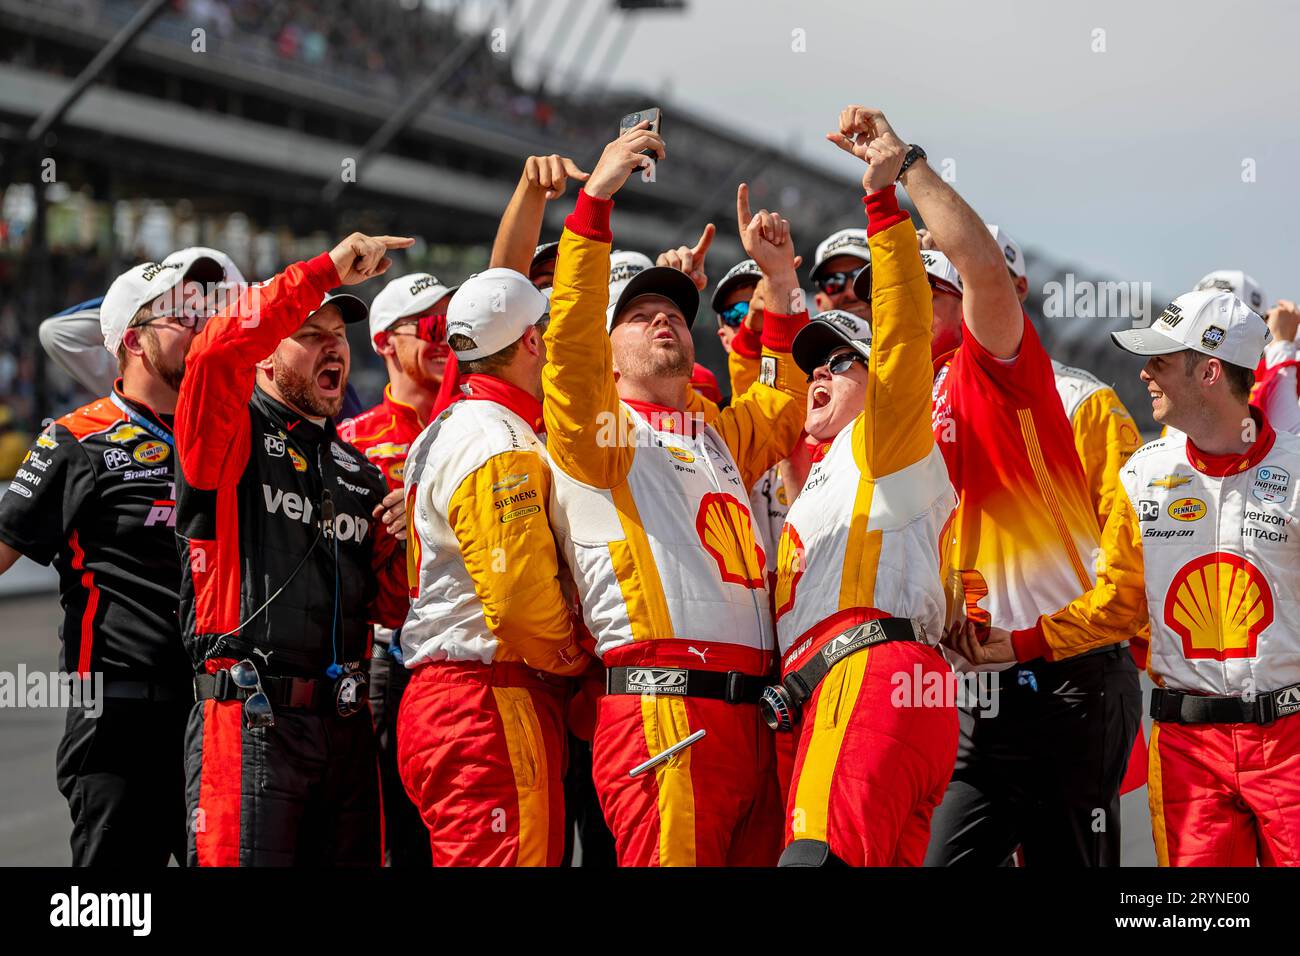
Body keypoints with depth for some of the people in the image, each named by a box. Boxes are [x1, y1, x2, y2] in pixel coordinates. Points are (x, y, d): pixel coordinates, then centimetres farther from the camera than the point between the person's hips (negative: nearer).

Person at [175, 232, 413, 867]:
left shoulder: (361, 472, 21)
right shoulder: (233, 435, 1)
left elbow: (388, 611, 20)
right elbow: (219, 348, -21)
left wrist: (401, 542, -1)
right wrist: (328, 270, -19)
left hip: (346, 727, 7)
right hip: (251, 721, -6)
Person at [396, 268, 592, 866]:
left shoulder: (444, 434, 21)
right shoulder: (501, 449, -13)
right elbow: (521, 597, -20)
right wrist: (574, 659, -3)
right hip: (495, 702, -11)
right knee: (507, 858, -12)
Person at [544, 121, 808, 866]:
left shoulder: (720, 436, 27)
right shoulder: (601, 431, 7)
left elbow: (785, 405, 36)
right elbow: (570, 340, -8)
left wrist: (781, 279, 26)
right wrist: (596, 200, -13)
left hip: (753, 713, 7)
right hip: (665, 712, -7)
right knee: (672, 857, -14)